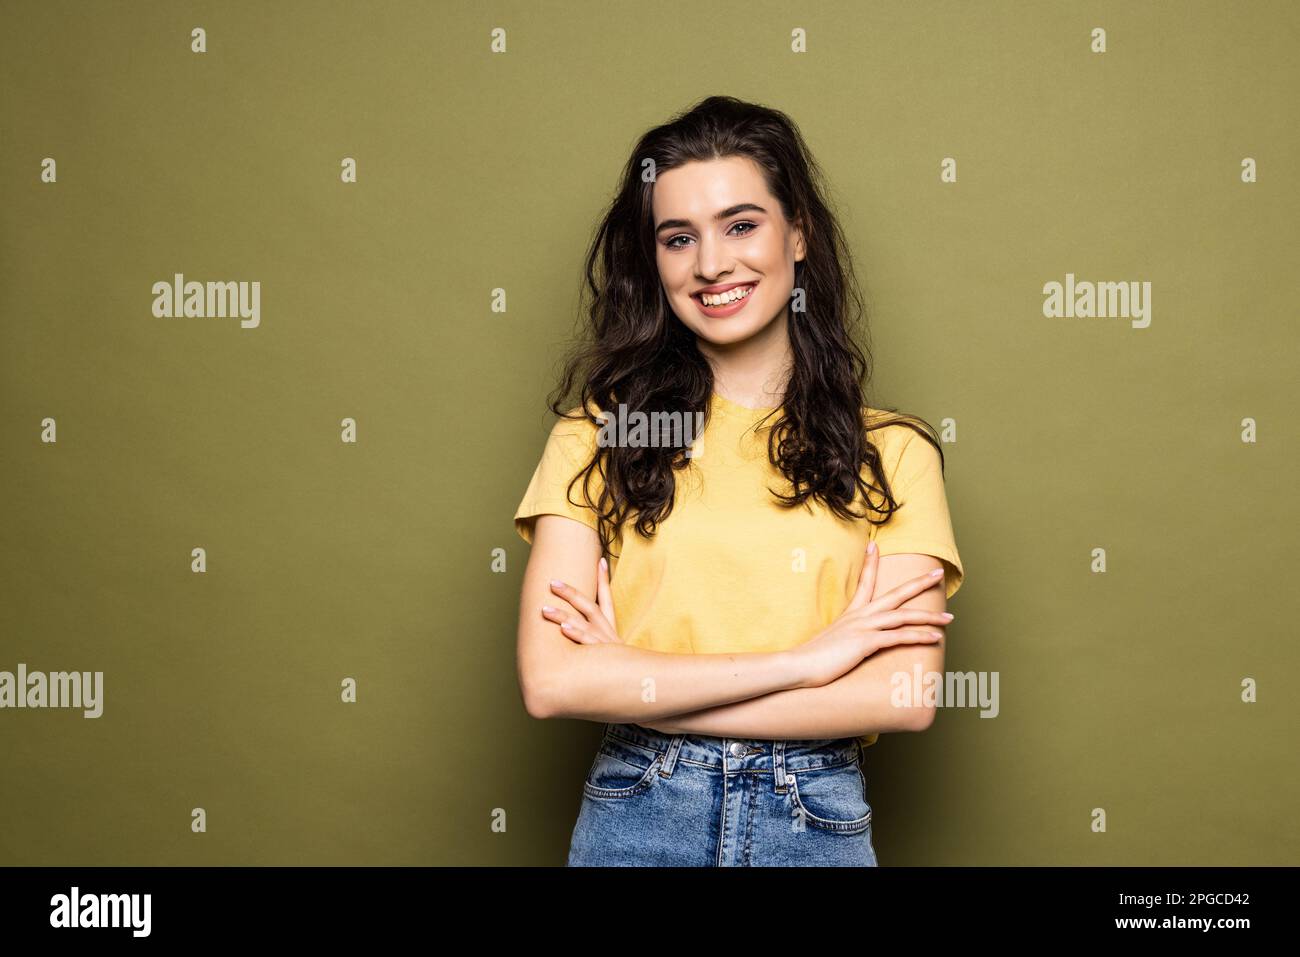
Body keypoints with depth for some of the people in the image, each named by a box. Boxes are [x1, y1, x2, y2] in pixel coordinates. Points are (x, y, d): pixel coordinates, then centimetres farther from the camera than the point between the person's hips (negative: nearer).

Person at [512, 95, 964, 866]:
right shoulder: (596, 436, -3)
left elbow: (907, 696, -12)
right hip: (634, 816, 0)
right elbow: (550, 680, -13)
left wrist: (637, 687, -14)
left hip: (820, 826, 1)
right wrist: (803, 660, -15)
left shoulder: (891, 452, -2)